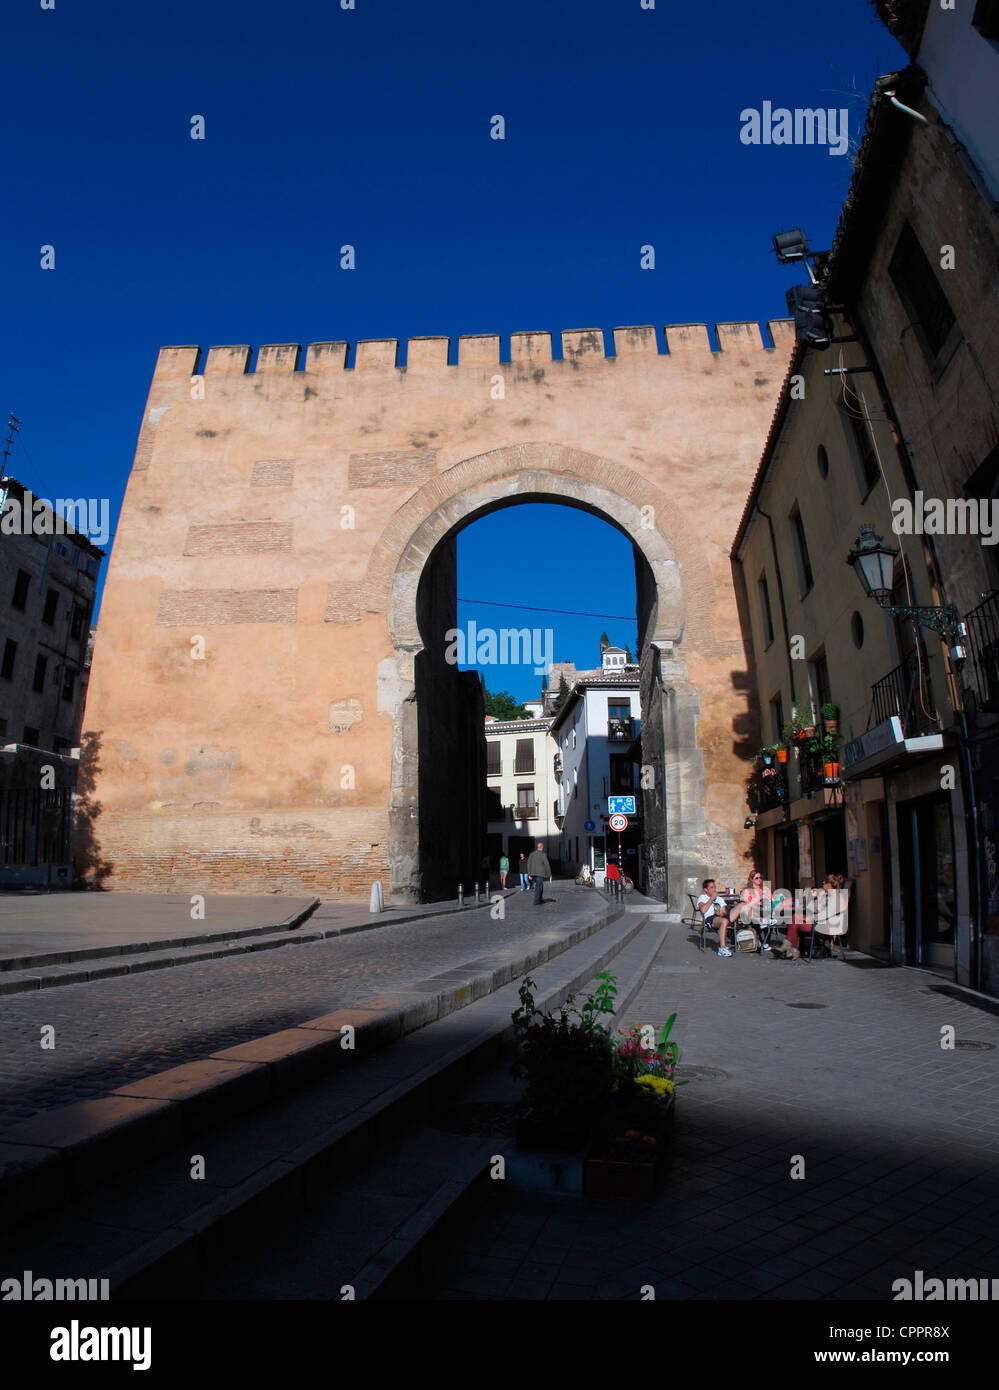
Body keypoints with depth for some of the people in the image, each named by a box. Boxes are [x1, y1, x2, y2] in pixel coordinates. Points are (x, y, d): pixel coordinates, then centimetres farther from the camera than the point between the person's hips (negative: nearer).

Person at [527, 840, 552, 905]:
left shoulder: (532, 854, 8)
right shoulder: (543, 854, -9)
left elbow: (529, 864, 6)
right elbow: (547, 865, -11)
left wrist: (530, 874, 9)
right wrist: (549, 874, -2)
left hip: (533, 873, 6)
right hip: (540, 873, -6)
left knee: (540, 886, 21)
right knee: (538, 888, -2)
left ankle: (540, 899, 28)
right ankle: (535, 902, -6)